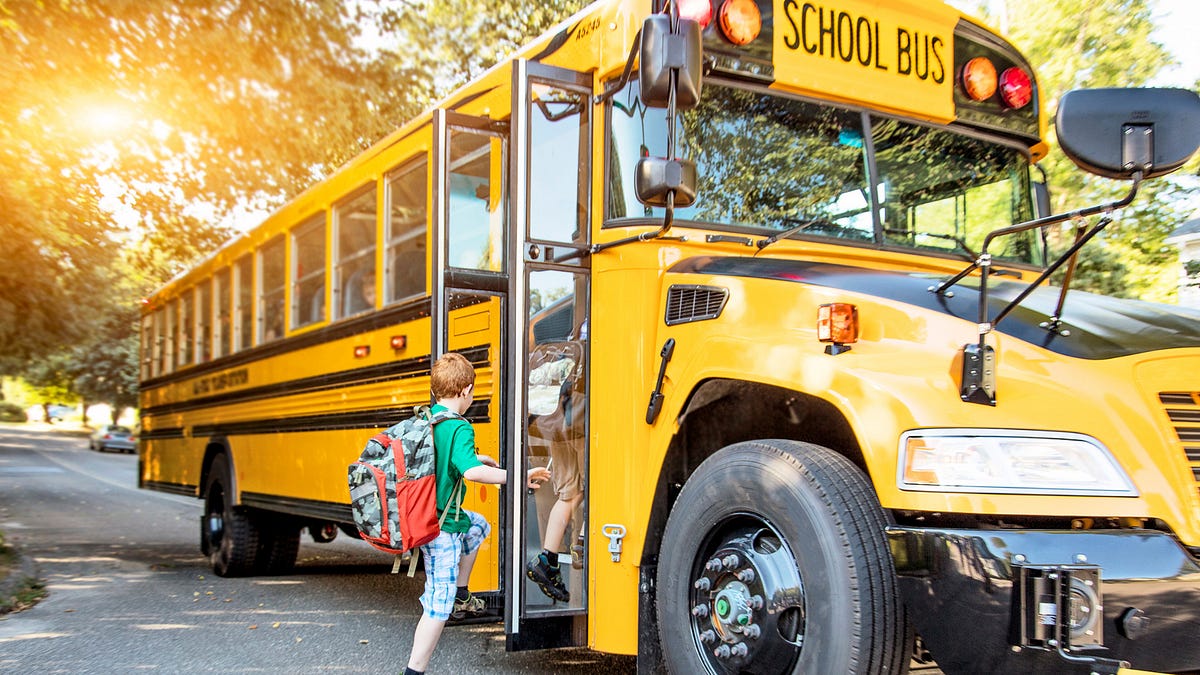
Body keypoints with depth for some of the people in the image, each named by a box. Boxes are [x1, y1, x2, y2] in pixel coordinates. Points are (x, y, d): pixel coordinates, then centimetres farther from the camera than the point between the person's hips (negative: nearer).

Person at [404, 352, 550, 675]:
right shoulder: (459, 428, -21)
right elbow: (470, 471, -37)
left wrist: (476, 458, 28)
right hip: (440, 527, -9)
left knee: (478, 526, 33)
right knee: (439, 603, -2)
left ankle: (461, 596, 35)